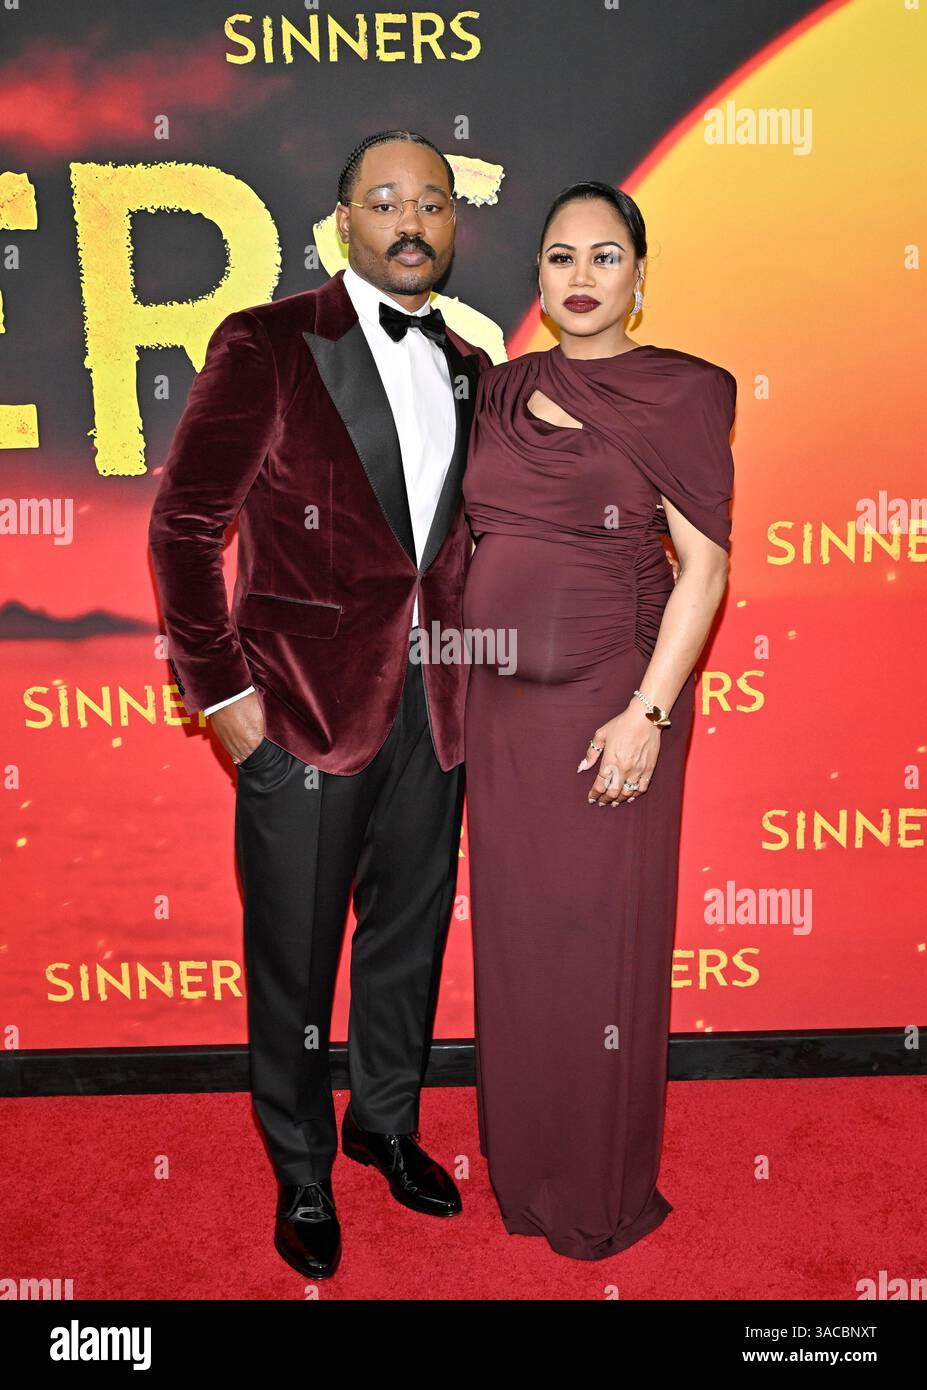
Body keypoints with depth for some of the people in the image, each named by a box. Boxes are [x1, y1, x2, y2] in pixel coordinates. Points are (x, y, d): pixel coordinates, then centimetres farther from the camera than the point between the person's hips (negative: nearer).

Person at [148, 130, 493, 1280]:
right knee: (294, 959, 10)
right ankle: (302, 1172, 34)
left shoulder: (469, 369, 11)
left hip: (432, 711, 5)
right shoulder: (266, 345, -5)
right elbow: (184, 523, -7)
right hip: (302, 709, -5)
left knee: (411, 938, 18)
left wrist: (470, 658, 9)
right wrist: (221, 691, -10)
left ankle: (387, 1122, 43)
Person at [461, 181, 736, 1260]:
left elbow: (704, 563, -9)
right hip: (502, 697, 5)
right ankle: (522, 1166, 34)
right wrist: (457, 681, 9)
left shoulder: (678, 393, -4)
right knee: (514, 924, 13)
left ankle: (604, 1191, 27)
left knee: (604, 931, 5)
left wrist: (648, 711, -17)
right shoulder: (499, 391, 11)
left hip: (610, 699, -5)